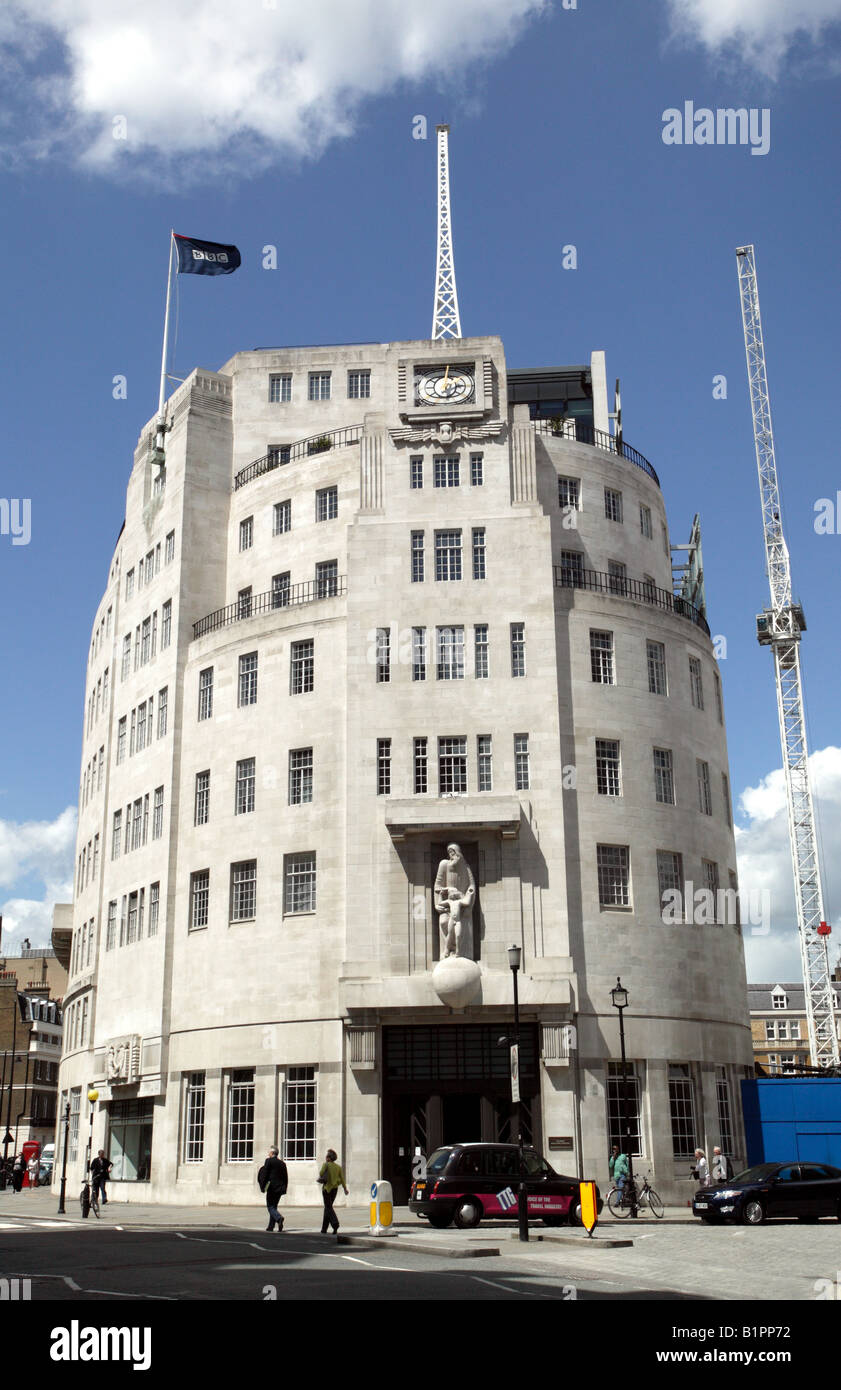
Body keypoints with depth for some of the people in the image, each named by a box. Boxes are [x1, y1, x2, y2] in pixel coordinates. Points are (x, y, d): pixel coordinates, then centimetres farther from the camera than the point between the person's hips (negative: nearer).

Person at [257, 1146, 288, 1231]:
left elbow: (265, 1174, -10)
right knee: (274, 1206, 15)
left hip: (272, 1187, -6)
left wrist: (263, 1186, -7)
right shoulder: (282, 1163, 12)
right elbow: (286, 1177, 12)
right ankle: (271, 1226, 14)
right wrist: (284, 1188, 16)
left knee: (270, 1206, -2)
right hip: (280, 1188, 6)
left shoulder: (269, 1161, -5)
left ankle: (279, 1218, -27)